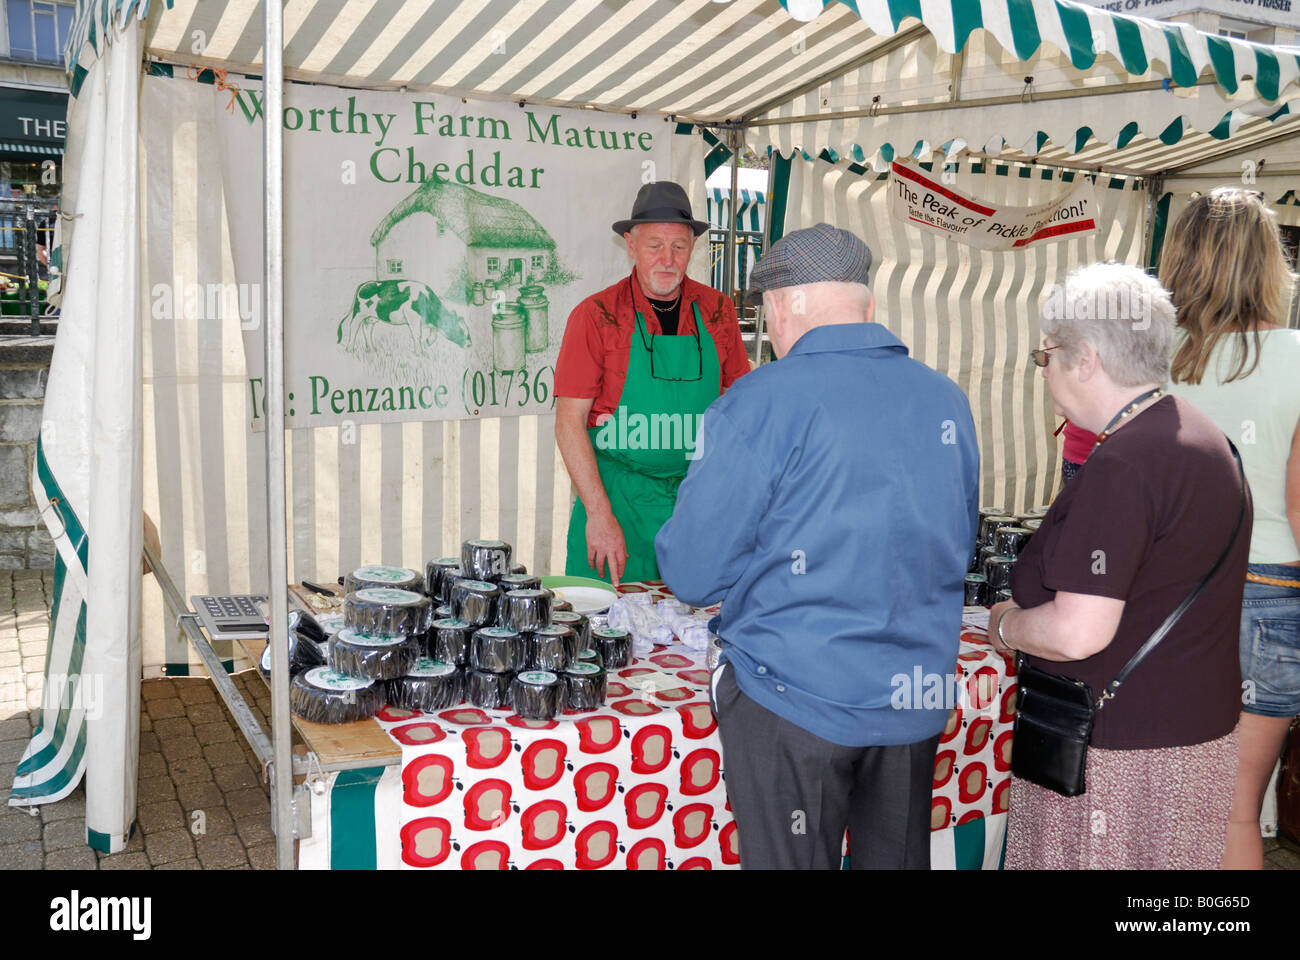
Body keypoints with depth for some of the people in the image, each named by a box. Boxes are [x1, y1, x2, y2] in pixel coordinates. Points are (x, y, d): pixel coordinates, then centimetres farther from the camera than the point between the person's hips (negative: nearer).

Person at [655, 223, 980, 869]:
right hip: (918, 704, 6)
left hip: (795, 701, -5)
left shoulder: (761, 403, -15)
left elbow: (692, 575, -13)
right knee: (897, 860, 21)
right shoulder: (947, 400, 3)